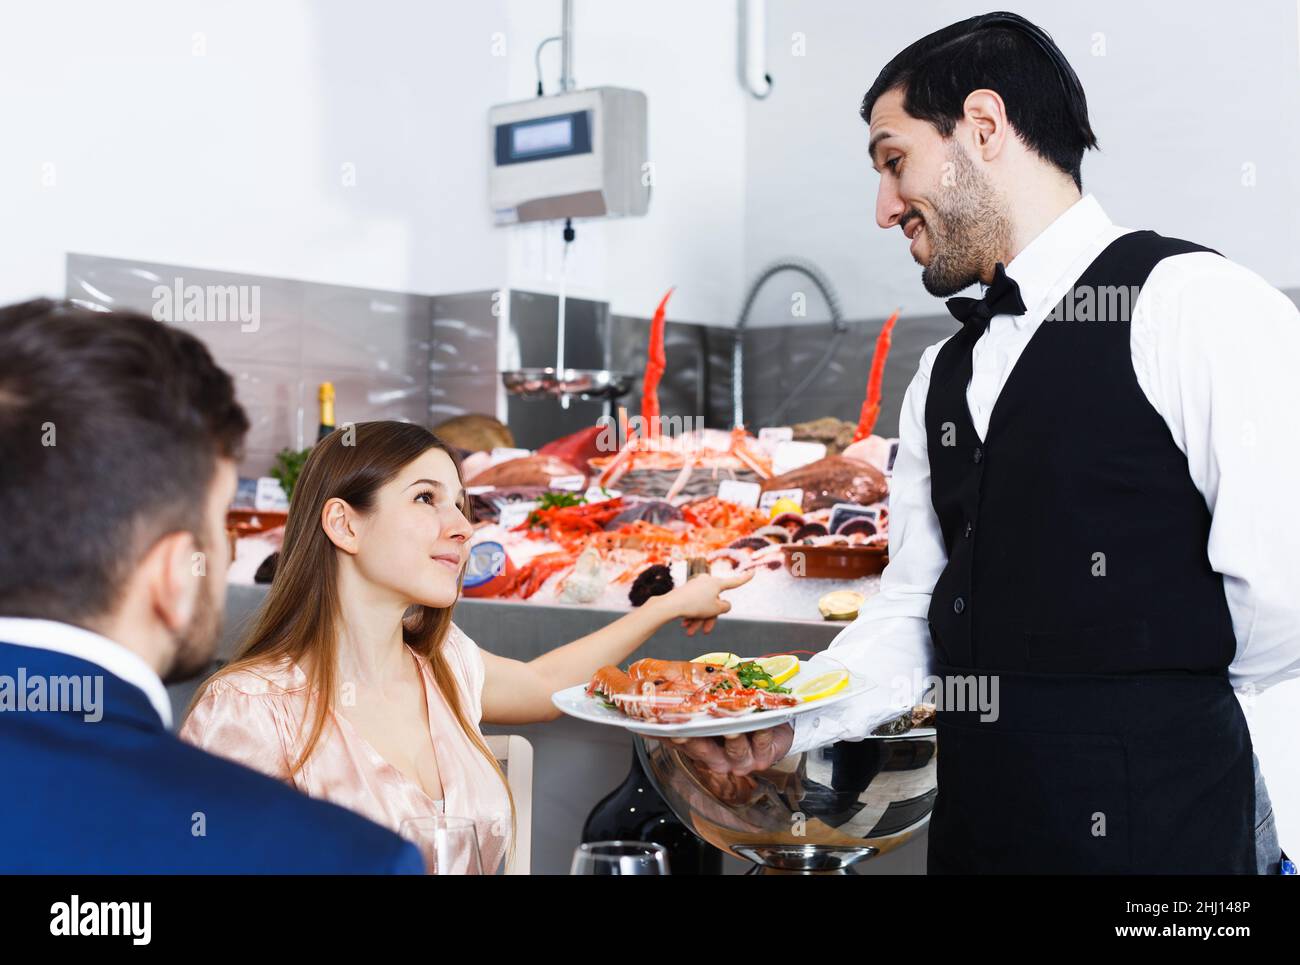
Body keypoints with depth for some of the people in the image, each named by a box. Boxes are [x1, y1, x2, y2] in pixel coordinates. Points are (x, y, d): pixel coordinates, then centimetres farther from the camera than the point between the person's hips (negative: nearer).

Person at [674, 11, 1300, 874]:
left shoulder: (1194, 304, -11)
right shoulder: (944, 376, 13)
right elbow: (912, 614, 12)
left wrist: (1166, 695, -1)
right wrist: (785, 721, -3)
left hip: (1147, 824, -7)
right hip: (973, 822, 7)